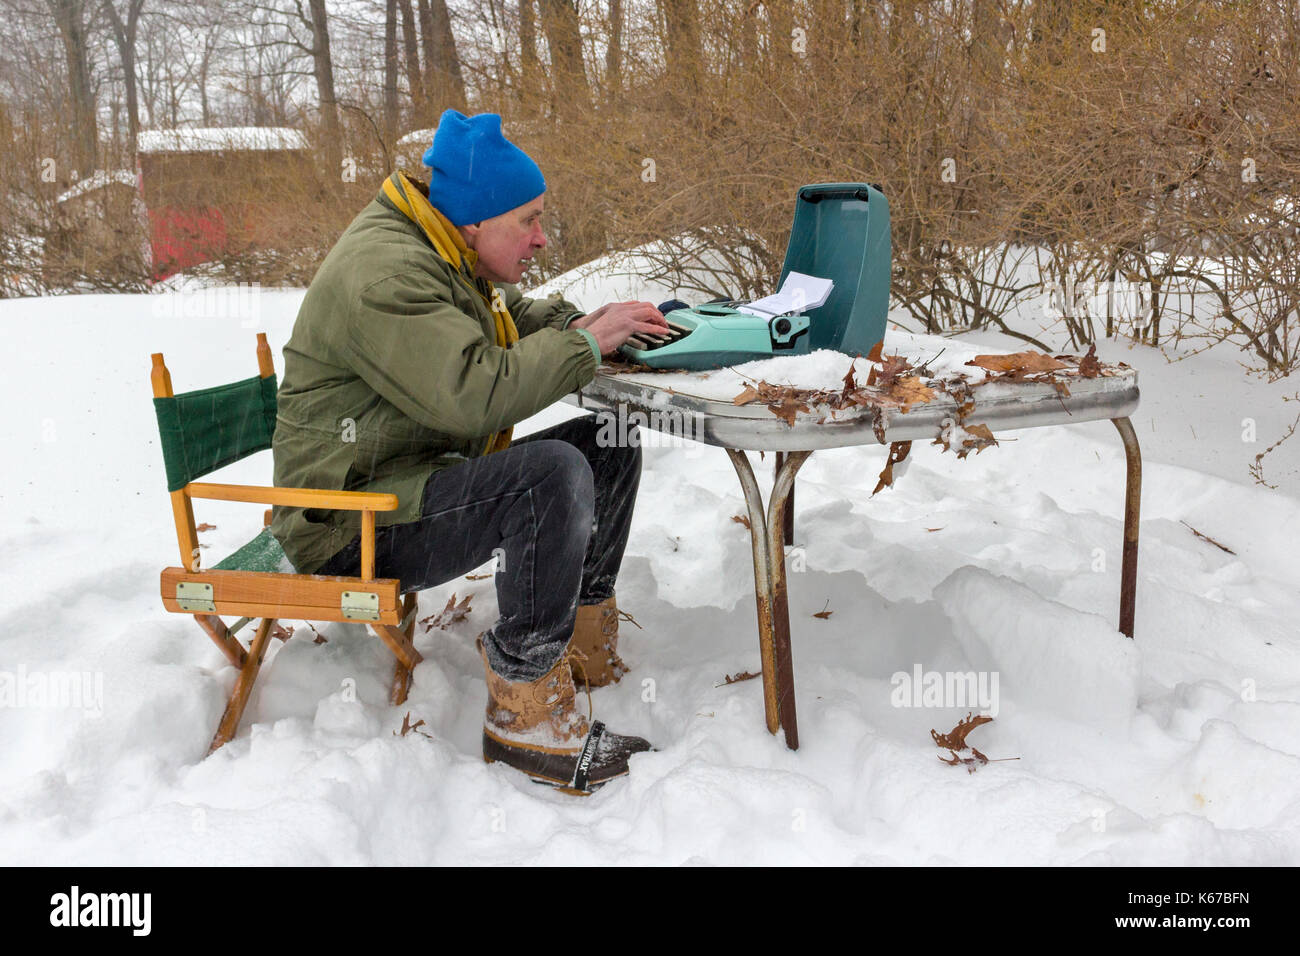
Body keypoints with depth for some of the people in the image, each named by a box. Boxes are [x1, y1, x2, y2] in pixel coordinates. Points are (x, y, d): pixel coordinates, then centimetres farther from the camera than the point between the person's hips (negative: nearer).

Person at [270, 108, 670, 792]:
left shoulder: (447, 253, 12)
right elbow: (473, 393, -32)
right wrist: (584, 344, -20)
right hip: (357, 524, -10)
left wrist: (587, 320, 4)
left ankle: (585, 642, 10)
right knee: (554, 474, -32)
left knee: (609, 445, 2)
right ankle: (527, 708, -22)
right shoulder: (384, 274, -21)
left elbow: (515, 320, 25)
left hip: (422, 478, 10)